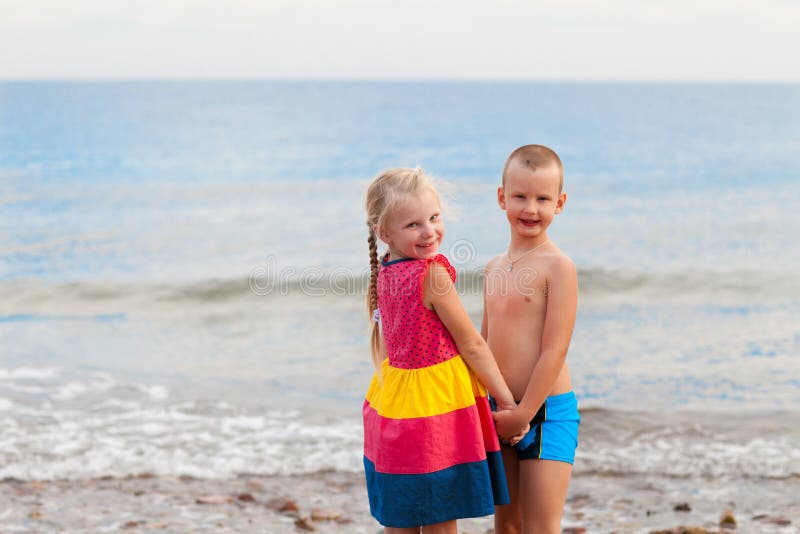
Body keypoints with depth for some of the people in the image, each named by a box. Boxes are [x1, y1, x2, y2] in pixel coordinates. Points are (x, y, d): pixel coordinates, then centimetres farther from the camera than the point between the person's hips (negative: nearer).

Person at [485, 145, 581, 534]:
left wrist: (524, 413, -16)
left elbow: (555, 349, -16)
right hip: (500, 413, 7)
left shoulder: (557, 266, -11)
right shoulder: (495, 268, 10)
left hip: (546, 411, -7)